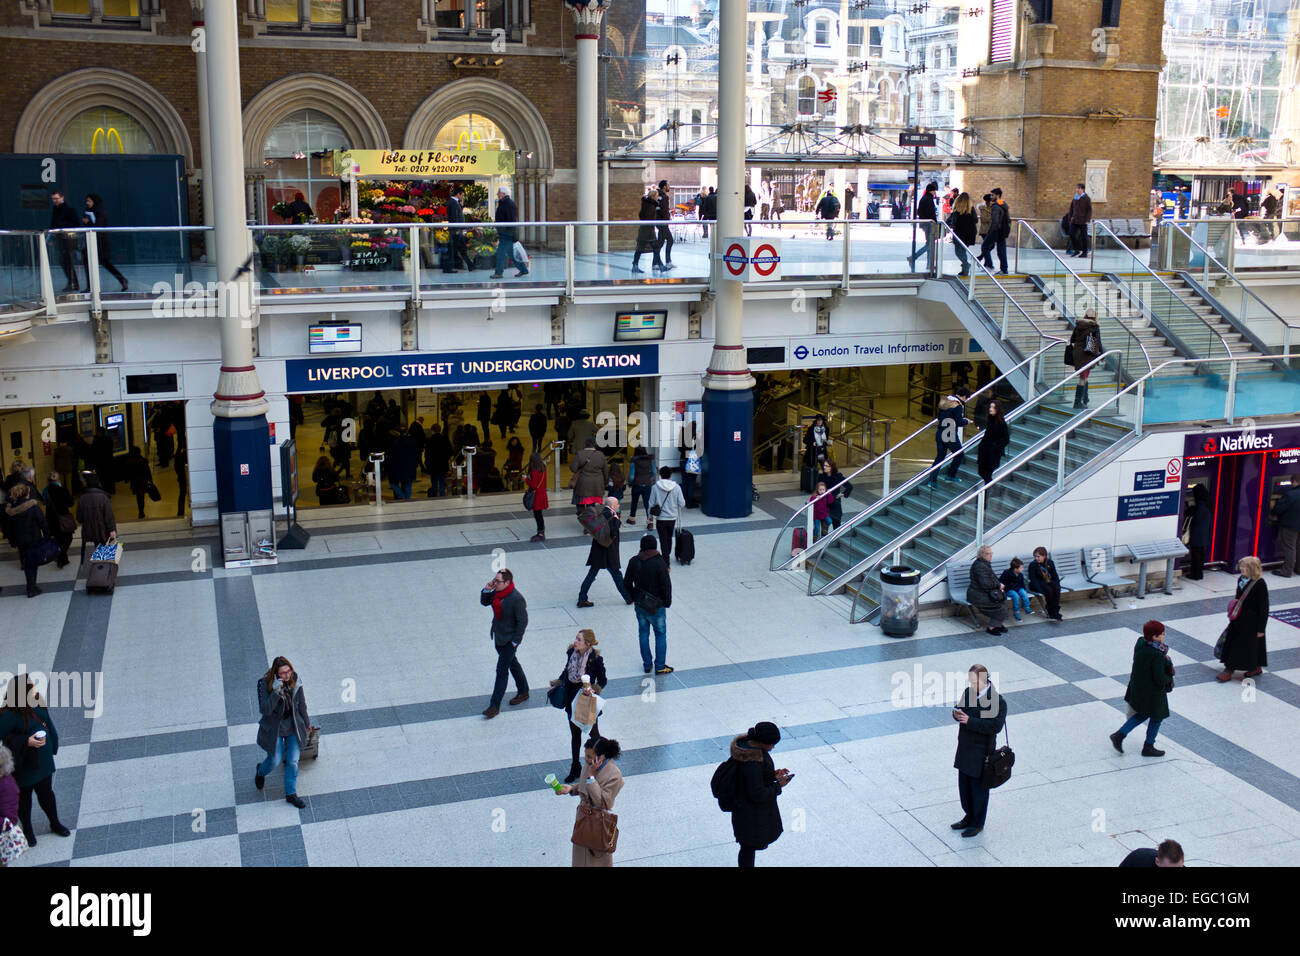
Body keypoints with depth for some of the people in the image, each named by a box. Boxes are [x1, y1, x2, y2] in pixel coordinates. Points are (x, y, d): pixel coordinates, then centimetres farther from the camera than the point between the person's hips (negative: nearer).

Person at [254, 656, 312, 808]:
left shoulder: (295, 680, -11)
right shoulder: (266, 684, -22)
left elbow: (301, 704, 3)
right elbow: (265, 710, -27)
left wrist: (307, 724, 15)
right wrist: (275, 692, -40)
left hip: (293, 727, 3)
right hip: (274, 729, -3)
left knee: (293, 762, 4)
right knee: (275, 760, 9)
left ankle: (291, 794, 22)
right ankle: (260, 772, 46)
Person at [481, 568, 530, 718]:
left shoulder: (517, 599, -27)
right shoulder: (497, 592, -5)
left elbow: (523, 621, -21)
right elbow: (484, 602, 10)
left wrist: (515, 641, -16)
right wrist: (486, 590, -10)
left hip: (509, 639, -8)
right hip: (498, 636, 8)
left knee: (501, 670, -3)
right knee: (512, 664, 23)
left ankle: (495, 706, 3)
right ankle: (523, 692, 42)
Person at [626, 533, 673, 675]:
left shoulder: (634, 561, -5)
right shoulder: (659, 563, -19)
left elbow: (627, 583, 3)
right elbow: (666, 585, -16)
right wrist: (667, 602, -1)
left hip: (640, 605, 4)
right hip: (656, 605, -4)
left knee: (643, 634, 15)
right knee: (661, 634, 9)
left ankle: (647, 665, 22)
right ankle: (660, 666, 12)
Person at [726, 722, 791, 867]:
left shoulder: (746, 743, -8)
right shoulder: (752, 762, -36)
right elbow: (757, 794, -29)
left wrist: (773, 774, -2)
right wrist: (779, 786, -17)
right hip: (751, 813, -9)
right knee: (749, 847, 12)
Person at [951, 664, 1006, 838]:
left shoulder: (997, 701, -19)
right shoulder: (968, 692, 2)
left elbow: (996, 726, -25)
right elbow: (960, 709, 13)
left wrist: (970, 721, -29)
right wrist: (957, 714, -12)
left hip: (981, 752, -7)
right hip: (965, 748, 7)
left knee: (979, 787, 8)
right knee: (964, 784, 18)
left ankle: (978, 823, 24)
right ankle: (969, 816, 37)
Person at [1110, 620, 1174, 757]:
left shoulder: (1140, 643, -7)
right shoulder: (1157, 655, -31)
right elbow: (1160, 679, -27)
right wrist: (1169, 679, -5)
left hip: (1137, 688, 8)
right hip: (1152, 692, -8)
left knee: (1142, 714, 26)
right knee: (1157, 717, 15)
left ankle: (1119, 735, 20)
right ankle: (1148, 748, 29)